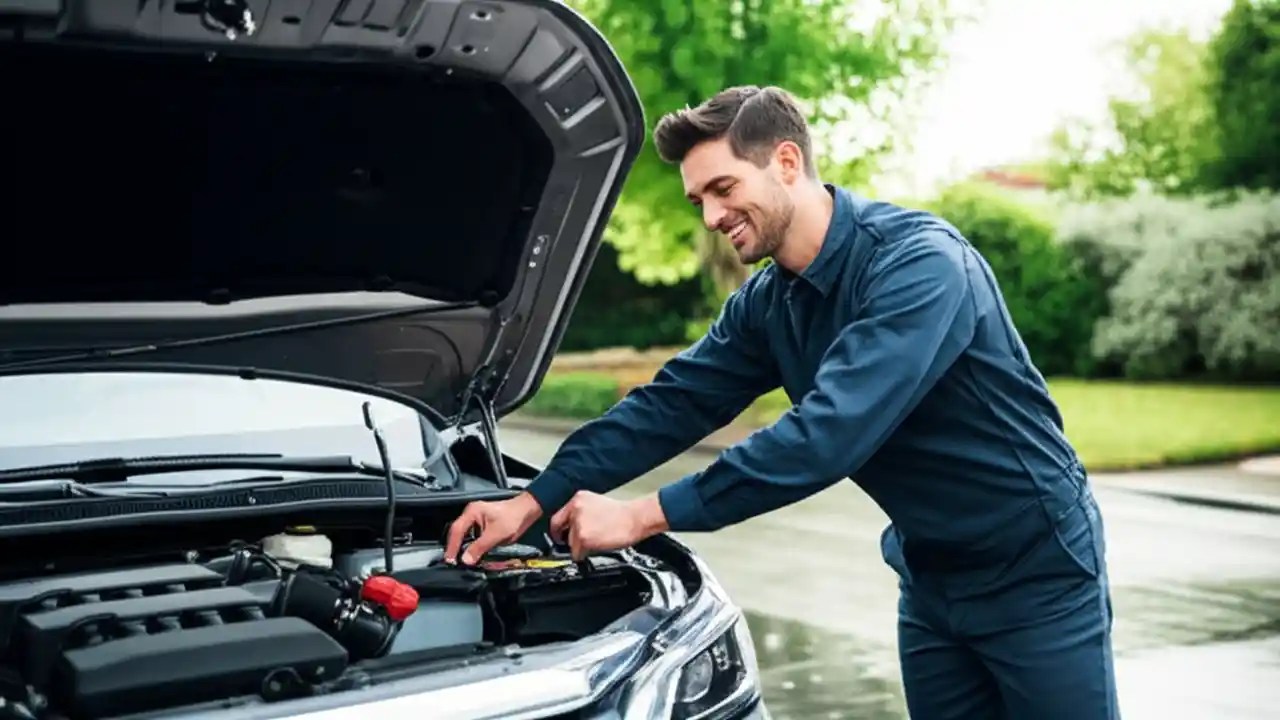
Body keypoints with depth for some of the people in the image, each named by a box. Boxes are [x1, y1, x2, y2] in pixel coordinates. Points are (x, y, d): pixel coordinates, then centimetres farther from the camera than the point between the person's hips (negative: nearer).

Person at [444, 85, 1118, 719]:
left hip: (1037, 570, -7)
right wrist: (535, 500, -8)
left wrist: (643, 516, -32)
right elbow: (670, 405, 2)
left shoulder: (919, 262, -26)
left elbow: (830, 433, -35)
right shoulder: (767, 304, 0)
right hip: (932, 577, 7)